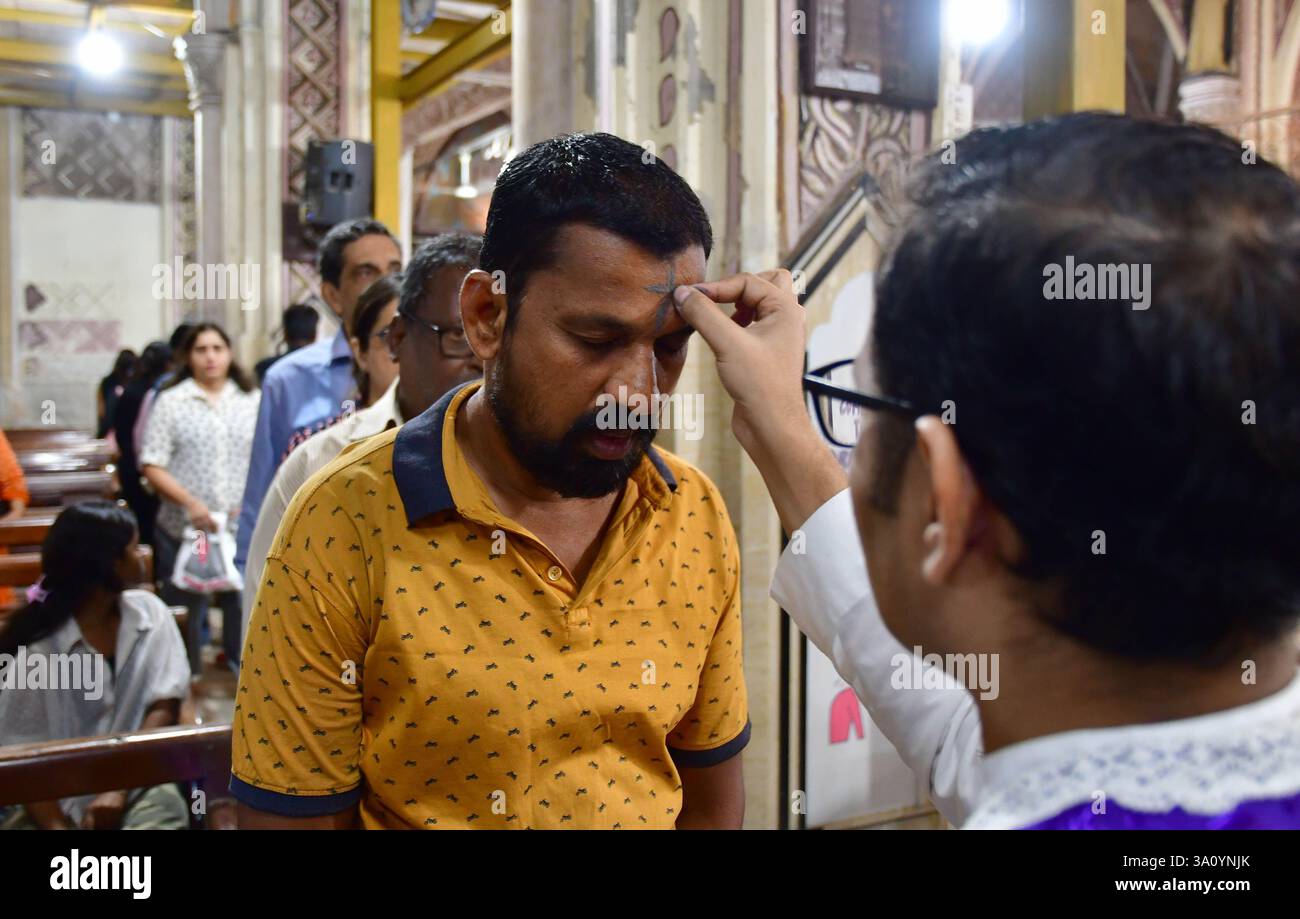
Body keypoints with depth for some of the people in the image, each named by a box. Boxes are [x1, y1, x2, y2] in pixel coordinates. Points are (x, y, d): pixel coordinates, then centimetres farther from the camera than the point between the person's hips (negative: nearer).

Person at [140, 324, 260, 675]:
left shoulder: (253, 401, 9)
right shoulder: (171, 402, 3)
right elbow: (152, 467, -2)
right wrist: (190, 502, -15)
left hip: (243, 527, 1)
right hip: (184, 528, -1)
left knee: (243, 604, 4)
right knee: (185, 611, 7)